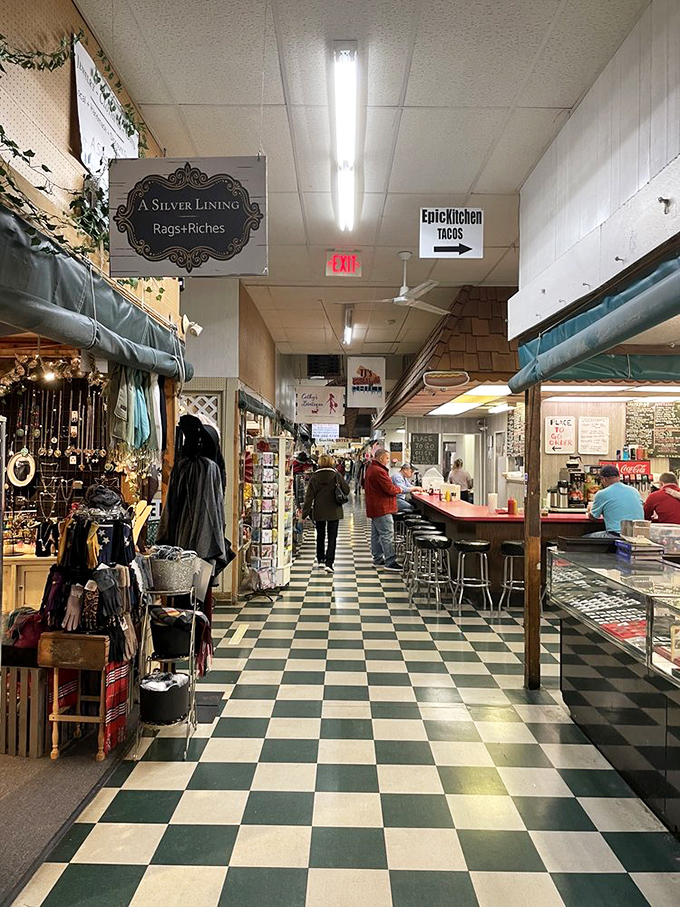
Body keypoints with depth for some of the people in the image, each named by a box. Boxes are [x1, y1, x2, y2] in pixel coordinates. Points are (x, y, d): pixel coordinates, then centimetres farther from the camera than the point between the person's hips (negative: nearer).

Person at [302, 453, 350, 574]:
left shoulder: (315, 477, -4)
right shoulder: (336, 475, -7)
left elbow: (309, 496, -5)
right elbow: (346, 490, 0)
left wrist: (305, 513, -2)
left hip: (319, 512, 2)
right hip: (334, 512, -2)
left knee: (320, 536, 19)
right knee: (332, 537, 1)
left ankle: (320, 559, 30)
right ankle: (329, 563, -9)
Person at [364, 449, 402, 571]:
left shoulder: (370, 468, 14)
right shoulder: (379, 471, -21)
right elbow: (390, 489, -22)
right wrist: (399, 489, 0)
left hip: (374, 508, 11)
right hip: (382, 508, -11)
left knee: (376, 534, 14)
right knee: (387, 534, -9)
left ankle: (378, 559, 22)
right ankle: (390, 562, -8)